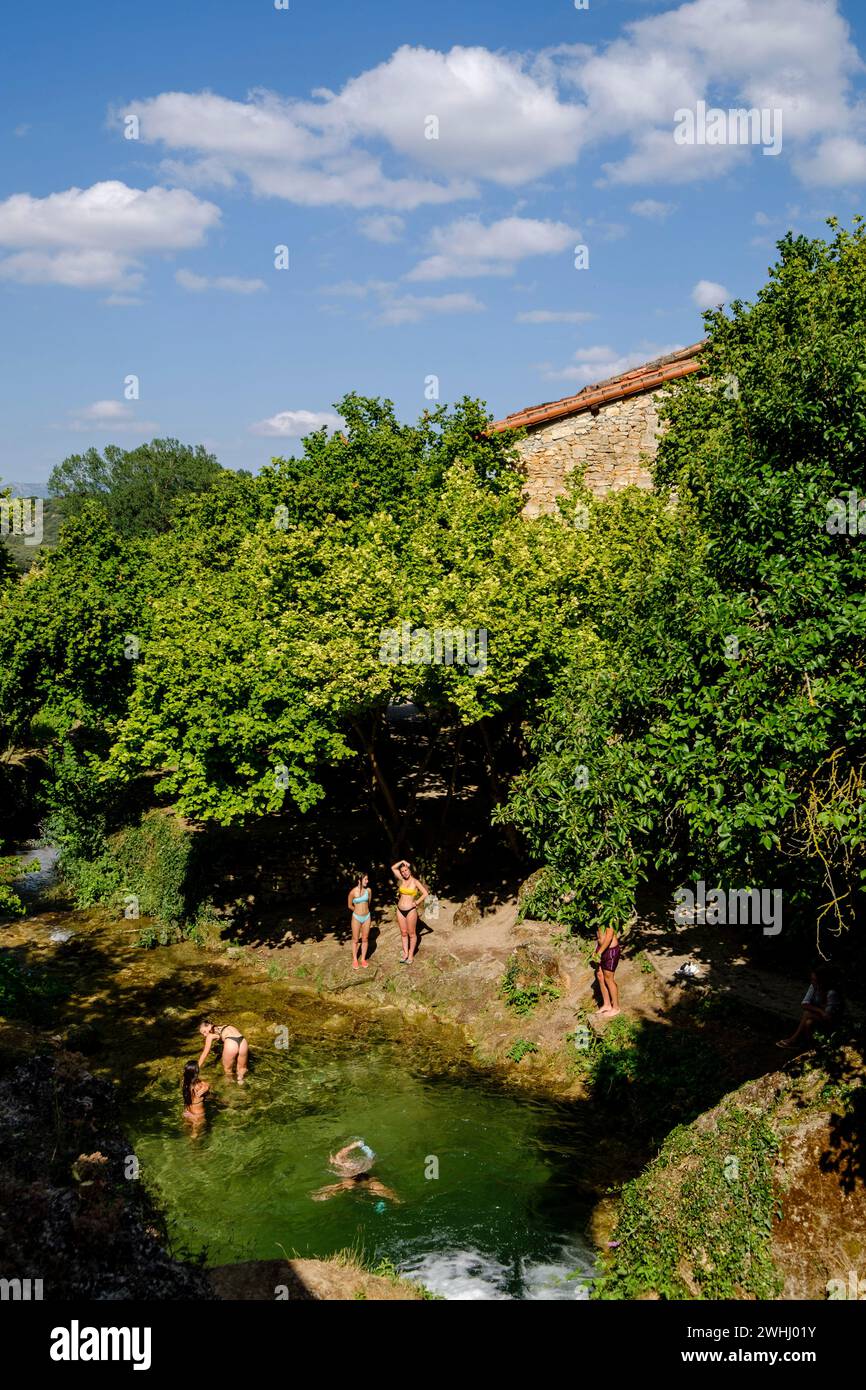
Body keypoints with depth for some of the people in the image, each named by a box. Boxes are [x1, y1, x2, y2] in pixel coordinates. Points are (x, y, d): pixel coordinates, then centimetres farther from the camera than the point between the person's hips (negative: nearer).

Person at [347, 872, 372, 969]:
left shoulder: (368, 890, -6)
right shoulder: (353, 892, -15)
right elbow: (350, 905, 0)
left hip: (366, 917, 3)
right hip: (356, 918, -3)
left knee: (365, 939, 11)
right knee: (355, 940, 9)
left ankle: (363, 959, 24)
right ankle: (355, 960, 21)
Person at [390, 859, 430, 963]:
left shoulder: (415, 882, -7)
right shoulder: (402, 880, 6)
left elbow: (426, 893, -12)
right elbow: (393, 868, 7)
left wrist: (417, 903, -10)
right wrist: (402, 861, -3)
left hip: (411, 910, -5)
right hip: (400, 910, 5)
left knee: (412, 934, 5)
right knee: (403, 933, 11)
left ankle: (411, 955, 13)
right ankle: (405, 953, 20)